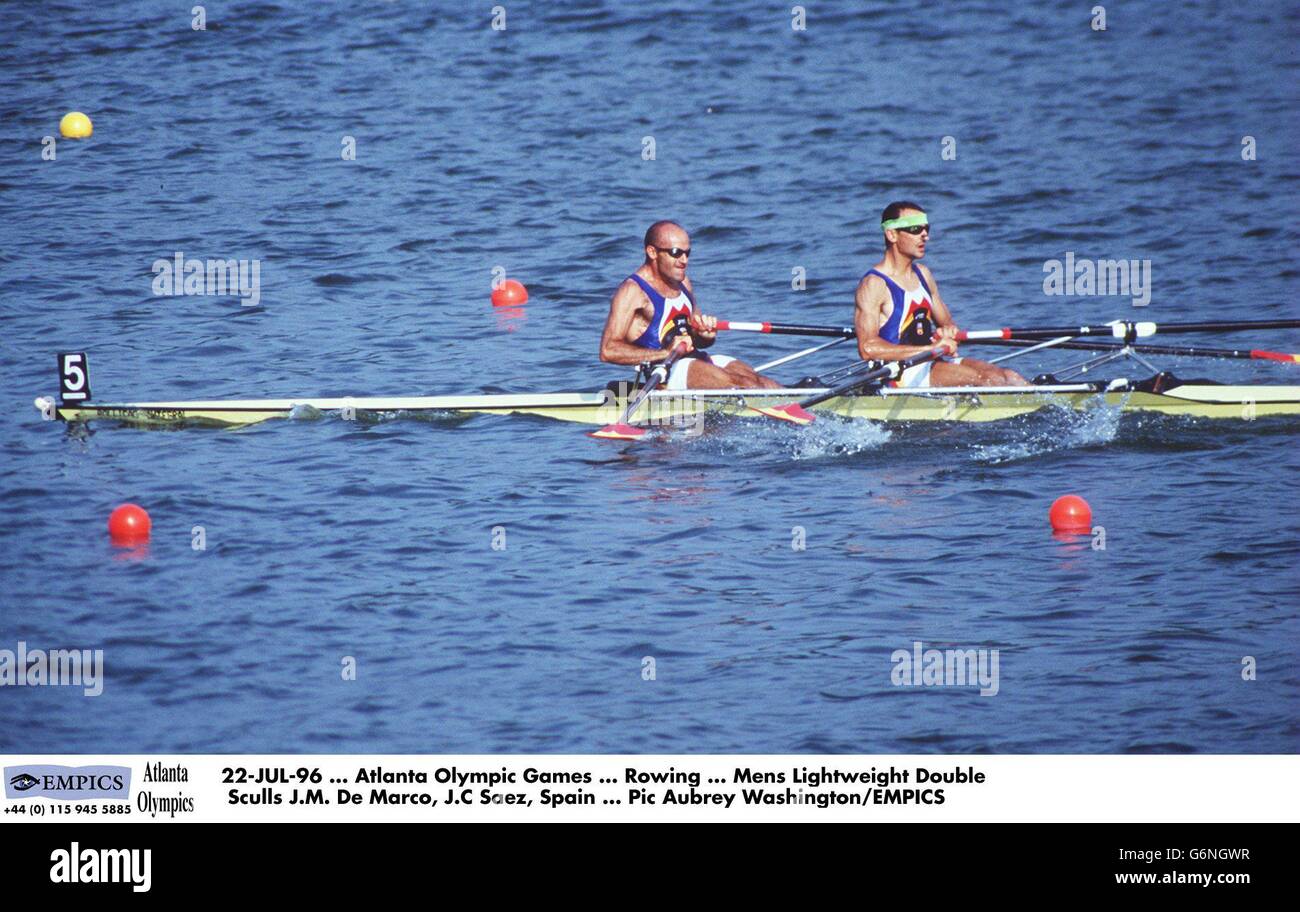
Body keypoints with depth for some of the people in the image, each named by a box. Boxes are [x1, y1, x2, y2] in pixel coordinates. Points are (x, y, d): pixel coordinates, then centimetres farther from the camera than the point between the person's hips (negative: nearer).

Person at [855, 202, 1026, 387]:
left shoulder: (923, 274, 16)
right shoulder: (874, 285, -11)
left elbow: (946, 322, 25)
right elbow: (868, 348, -22)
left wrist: (949, 330, -2)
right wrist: (930, 349, -24)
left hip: (930, 364, 8)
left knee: (1008, 377, -11)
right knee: (988, 378, -24)